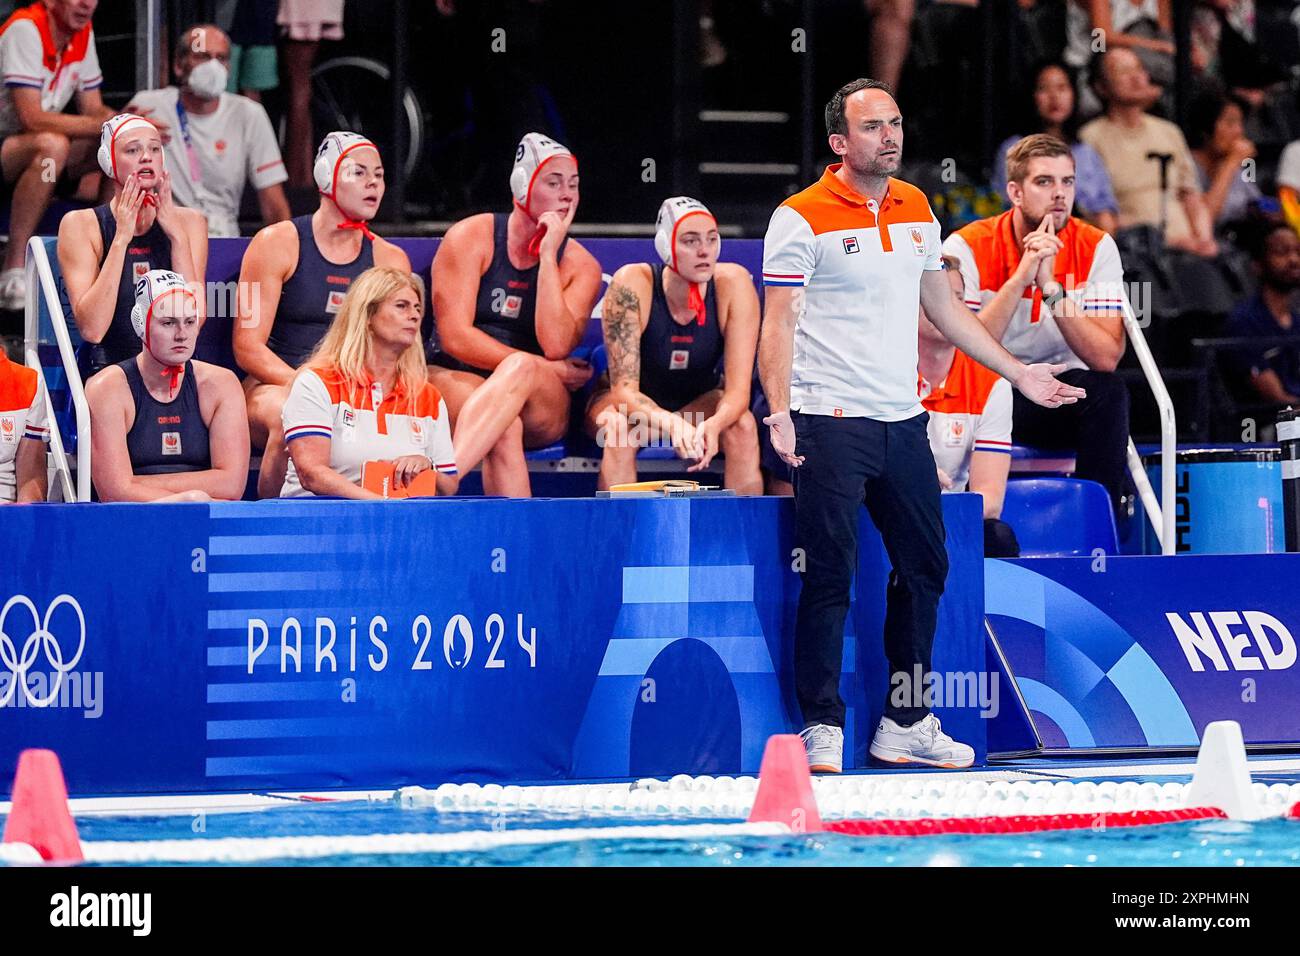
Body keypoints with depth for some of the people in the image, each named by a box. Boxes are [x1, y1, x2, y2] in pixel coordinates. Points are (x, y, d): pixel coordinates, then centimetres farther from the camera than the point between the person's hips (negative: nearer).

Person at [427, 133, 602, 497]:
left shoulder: (580, 266, 5)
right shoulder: (471, 238, -1)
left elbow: (555, 346, -13)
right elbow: (455, 337, -9)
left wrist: (548, 255, -13)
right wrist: (548, 370, -10)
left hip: (541, 411, 1)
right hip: (456, 379, -1)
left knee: (521, 369, -37)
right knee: (505, 429, -38)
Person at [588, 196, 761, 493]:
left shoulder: (732, 284, -22)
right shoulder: (632, 285, -26)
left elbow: (738, 388, -24)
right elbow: (624, 389, -29)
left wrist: (714, 424, -48)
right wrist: (671, 424, -50)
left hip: (700, 402, 2)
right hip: (632, 403, -2)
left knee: (744, 427, -28)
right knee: (619, 428, -34)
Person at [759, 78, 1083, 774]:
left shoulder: (916, 210, 12)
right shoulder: (803, 218, -8)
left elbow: (943, 306, 23)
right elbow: (778, 324, -12)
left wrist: (1018, 373, 25)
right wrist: (778, 412, -25)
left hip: (902, 422, 7)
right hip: (829, 427, -7)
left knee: (924, 568, 10)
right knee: (829, 579, -6)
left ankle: (905, 724, 20)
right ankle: (822, 728, -1)